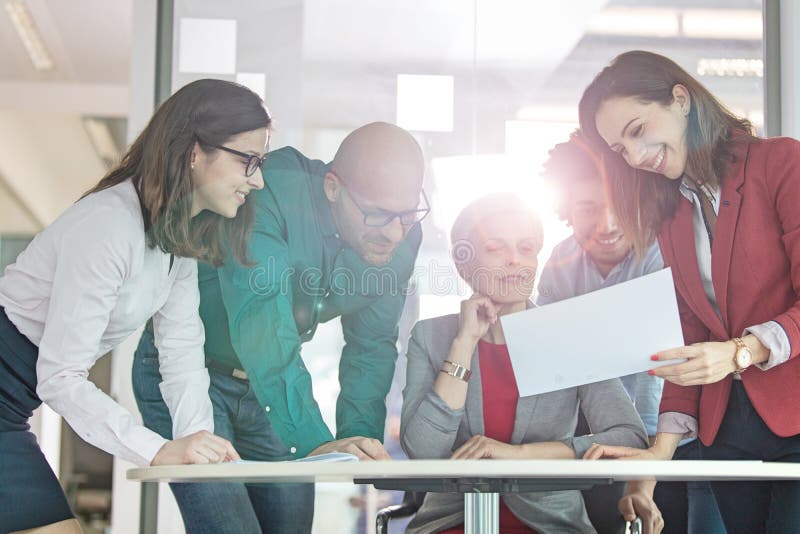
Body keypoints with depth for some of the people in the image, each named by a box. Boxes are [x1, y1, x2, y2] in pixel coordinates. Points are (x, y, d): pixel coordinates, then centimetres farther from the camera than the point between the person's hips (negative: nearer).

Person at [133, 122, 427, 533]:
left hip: (271, 385, 6)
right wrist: (315, 441, -49)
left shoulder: (401, 236, -10)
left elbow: (371, 344, -2)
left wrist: (359, 436, -18)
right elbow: (261, 329, -40)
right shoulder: (270, 195, -30)